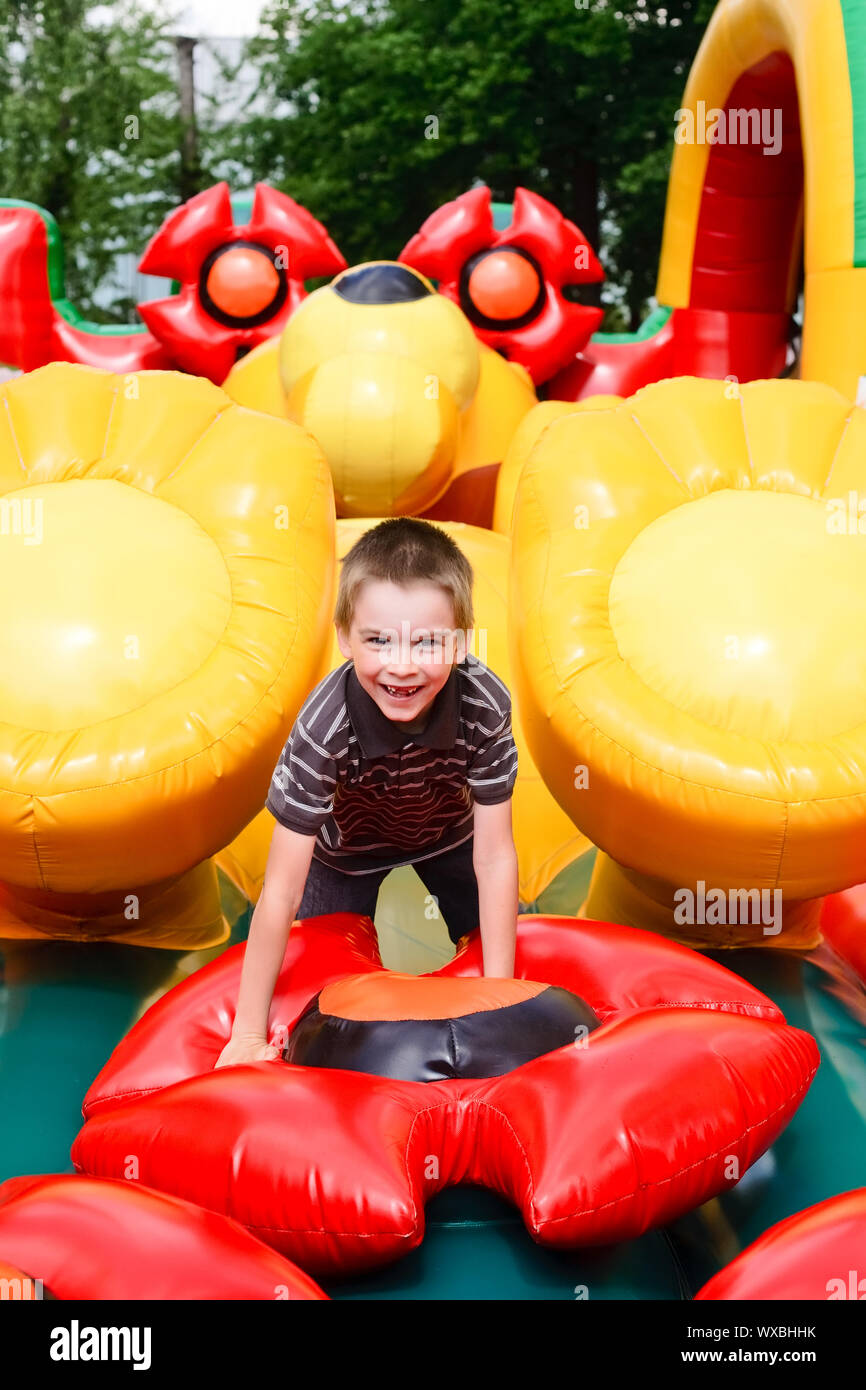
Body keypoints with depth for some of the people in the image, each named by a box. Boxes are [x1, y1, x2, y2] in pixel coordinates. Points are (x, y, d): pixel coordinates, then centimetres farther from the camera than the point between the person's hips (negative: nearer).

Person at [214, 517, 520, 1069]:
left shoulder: (485, 703, -38)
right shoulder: (324, 727, -42)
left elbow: (494, 856, -27)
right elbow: (281, 892, -37)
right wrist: (249, 1035, -32)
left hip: (446, 833, 2)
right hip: (348, 848, -1)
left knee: (520, 958, 7)